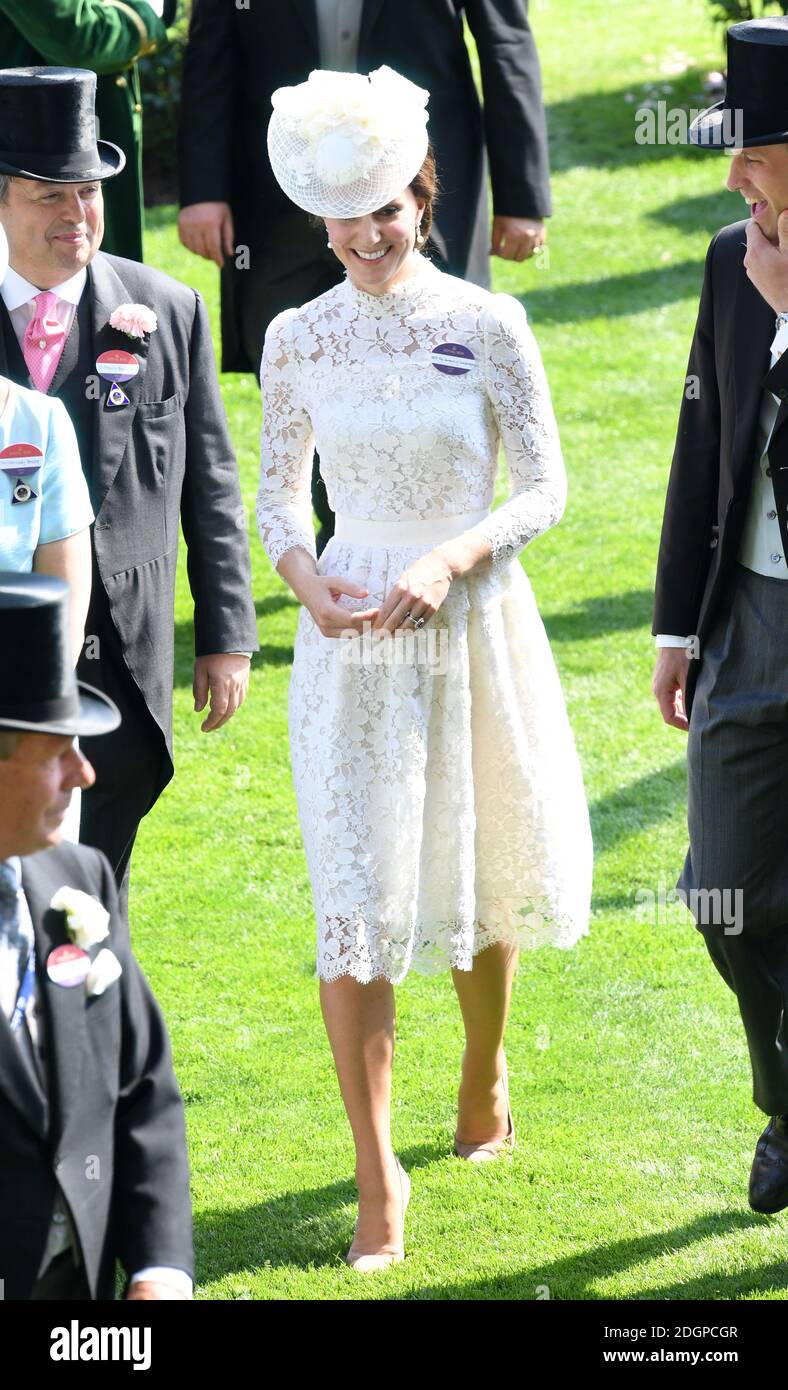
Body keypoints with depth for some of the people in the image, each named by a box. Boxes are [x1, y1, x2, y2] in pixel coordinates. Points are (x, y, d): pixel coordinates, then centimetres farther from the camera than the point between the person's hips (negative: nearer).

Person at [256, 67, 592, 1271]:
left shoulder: (487, 325, -5)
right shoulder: (299, 339, 0)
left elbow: (543, 487, -2)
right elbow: (281, 494, 8)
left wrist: (453, 558, -17)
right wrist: (304, 578, -11)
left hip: (474, 620, 0)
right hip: (351, 639, 0)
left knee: (483, 867, 16)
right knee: (356, 901, -7)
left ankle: (485, 1073, 44)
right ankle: (377, 1174, -3)